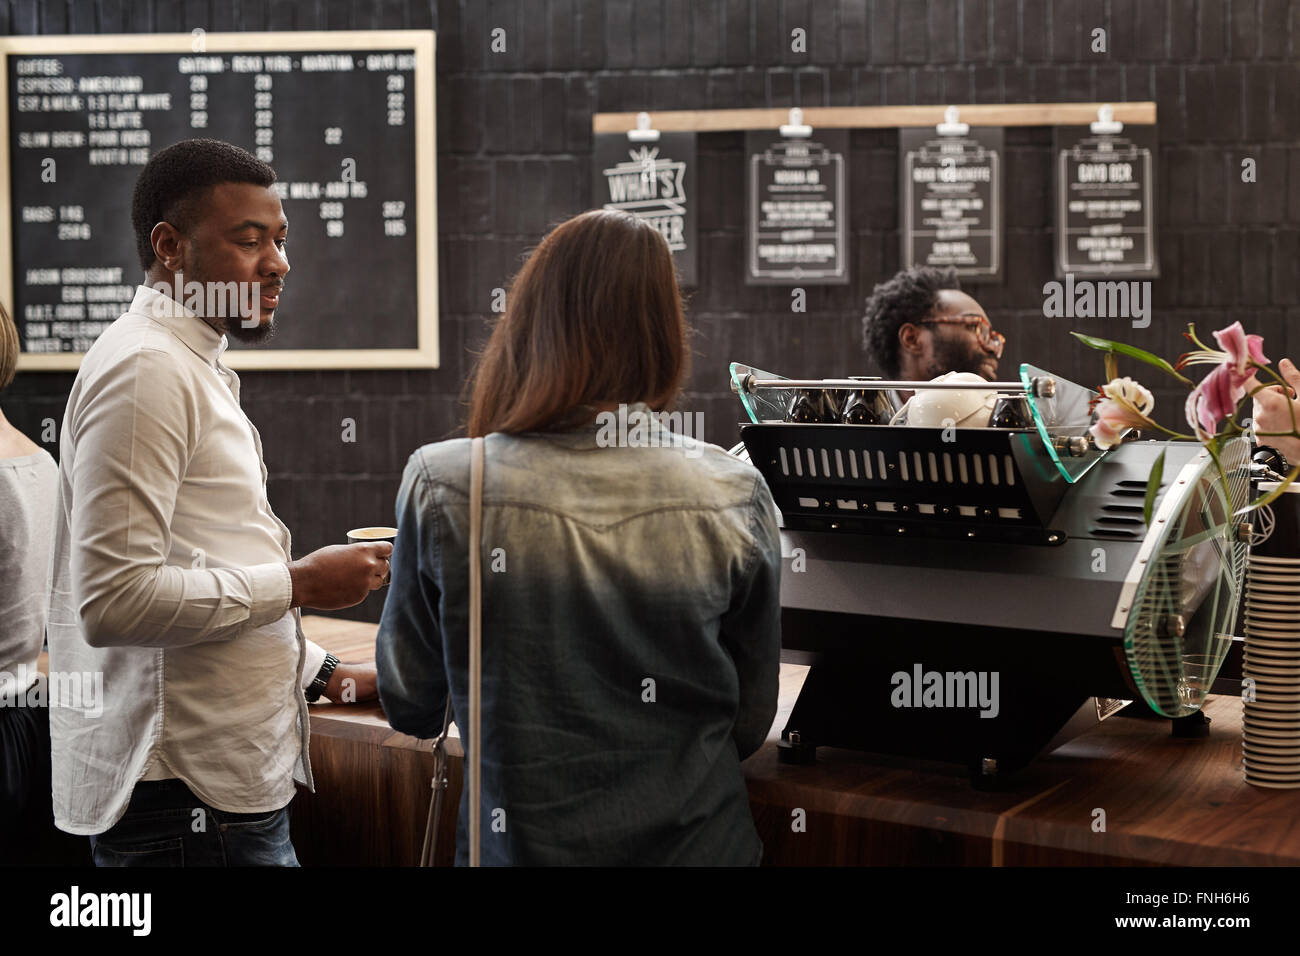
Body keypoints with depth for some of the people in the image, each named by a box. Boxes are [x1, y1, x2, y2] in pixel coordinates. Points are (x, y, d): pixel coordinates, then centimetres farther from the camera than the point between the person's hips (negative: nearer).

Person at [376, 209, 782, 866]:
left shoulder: (443, 491, -16)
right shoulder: (735, 498, -14)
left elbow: (410, 707, -4)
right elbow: (753, 721, -3)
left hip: (516, 838, 0)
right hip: (694, 841, 1)